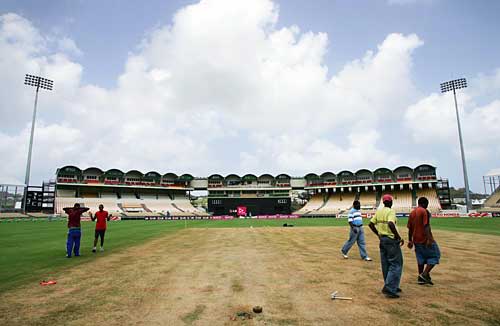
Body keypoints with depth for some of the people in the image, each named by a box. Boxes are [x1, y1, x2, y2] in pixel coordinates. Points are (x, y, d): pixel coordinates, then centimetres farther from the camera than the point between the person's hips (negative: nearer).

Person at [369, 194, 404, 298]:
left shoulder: (378, 211, 8)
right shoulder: (391, 211, -13)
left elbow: (371, 224, 10)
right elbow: (391, 224, -30)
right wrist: (399, 237, -21)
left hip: (382, 240, 8)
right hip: (391, 240, -8)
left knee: (386, 265, 14)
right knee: (396, 264, 0)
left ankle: (391, 286, 26)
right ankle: (389, 288, -5)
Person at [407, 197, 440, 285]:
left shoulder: (412, 213, 12)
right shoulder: (424, 211, -11)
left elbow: (410, 228, 13)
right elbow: (426, 226, -21)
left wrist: (410, 240, 17)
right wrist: (429, 239, -24)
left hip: (416, 240, 7)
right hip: (425, 239, -7)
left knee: (421, 258, 14)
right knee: (435, 255, 5)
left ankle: (421, 278, 18)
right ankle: (425, 274, -4)